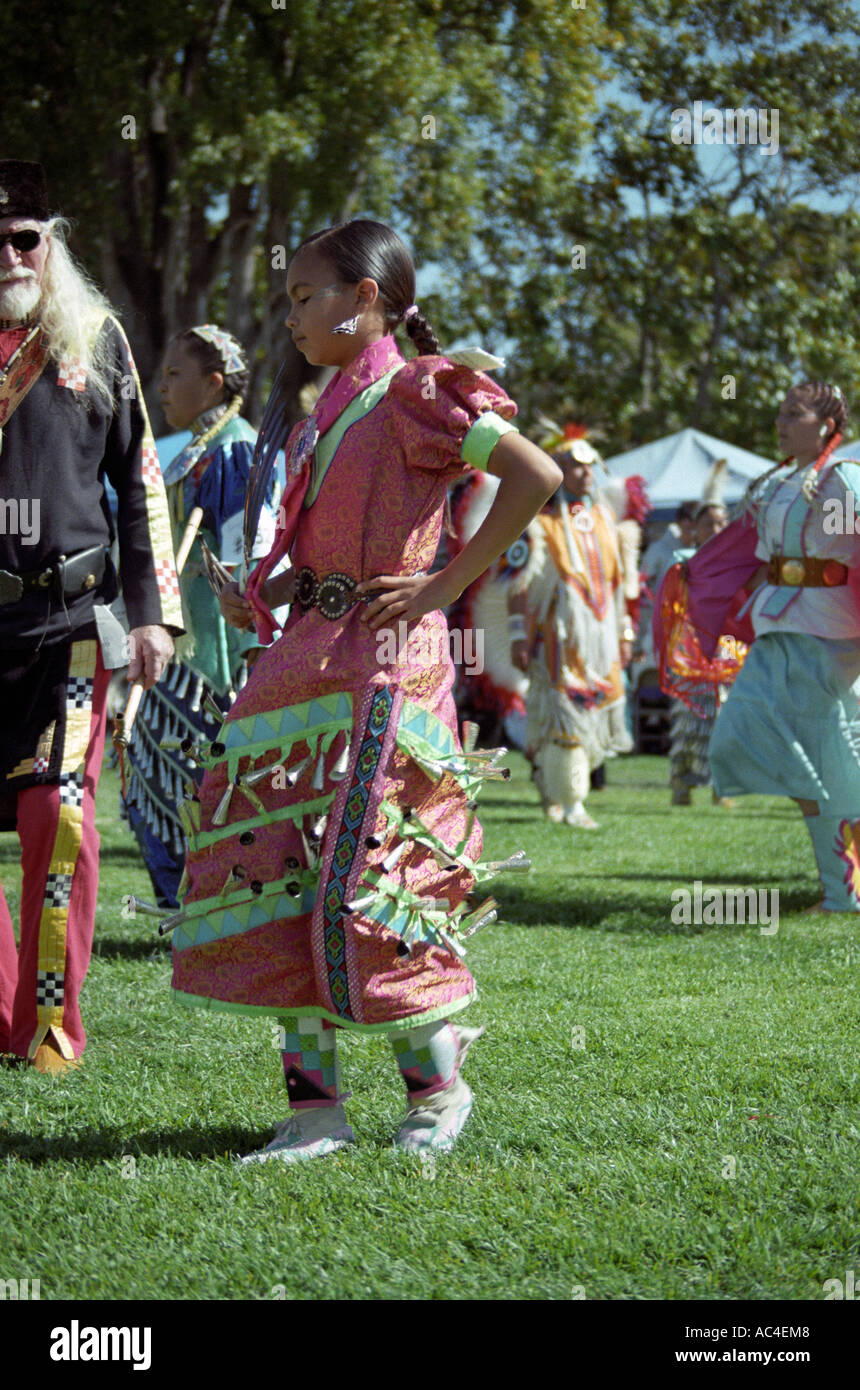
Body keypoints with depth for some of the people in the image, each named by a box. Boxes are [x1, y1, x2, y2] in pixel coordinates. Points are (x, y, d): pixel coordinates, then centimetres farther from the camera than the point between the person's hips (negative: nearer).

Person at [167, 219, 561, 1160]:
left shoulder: (412, 396, -7)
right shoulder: (328, 413, 18)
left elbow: (536, 475, -17)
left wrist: (448, 585, -14)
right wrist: (262, 598, 7)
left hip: (383, 660, -8)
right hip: (306, 658, 8)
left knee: (367, 877, -7)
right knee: (277, 875, 3)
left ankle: (437, 1083, 12)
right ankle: (314, 1106, 7)